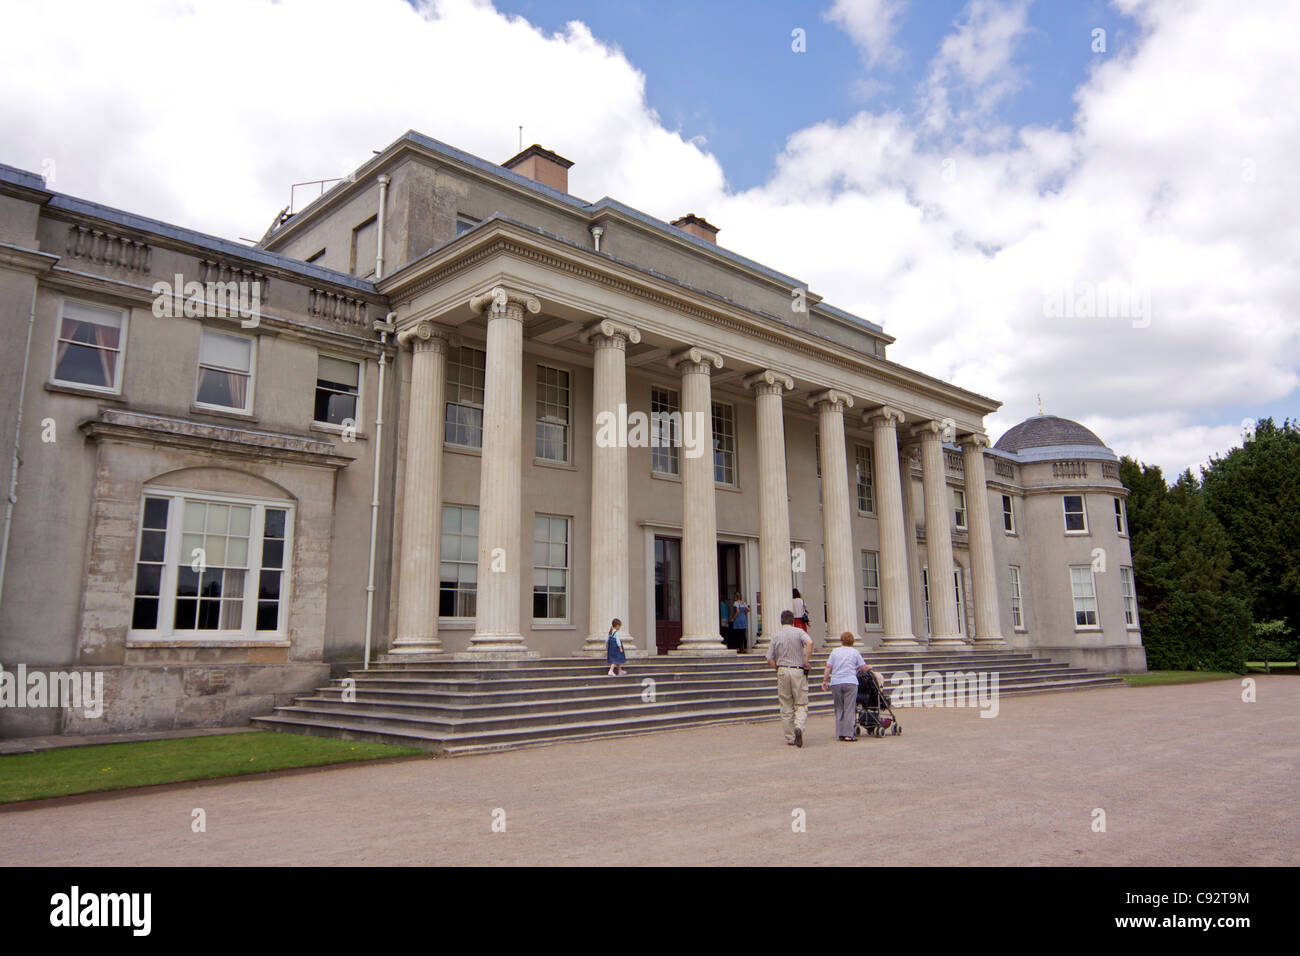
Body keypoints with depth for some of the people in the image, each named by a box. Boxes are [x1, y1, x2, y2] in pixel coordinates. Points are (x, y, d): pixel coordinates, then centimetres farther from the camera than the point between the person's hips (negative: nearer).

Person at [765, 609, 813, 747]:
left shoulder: (776, 636, 7)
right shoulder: (799, 632, 1)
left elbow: (770, 659, 3)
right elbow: (809, 642, -19)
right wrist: (806, 661, -13)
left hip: (782, 671, 2)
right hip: (798, 671, -2)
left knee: (786, 707, 8)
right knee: (801, 705, 4)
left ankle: (790, 738, 10)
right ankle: (799, 727, -23)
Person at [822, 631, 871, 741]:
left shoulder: (835, 651, 10)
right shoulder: (854, 652, 6)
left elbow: (828, 667, 4)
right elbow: (863, 668, 7)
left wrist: (825, 680, 7)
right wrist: (869, 667, 27)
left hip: (836, 683, 2)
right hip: (850, 682, -2)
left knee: (839, 708, 10)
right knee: (849, 708, -1)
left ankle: (840, 733, 10)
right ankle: (848, 734, -5)